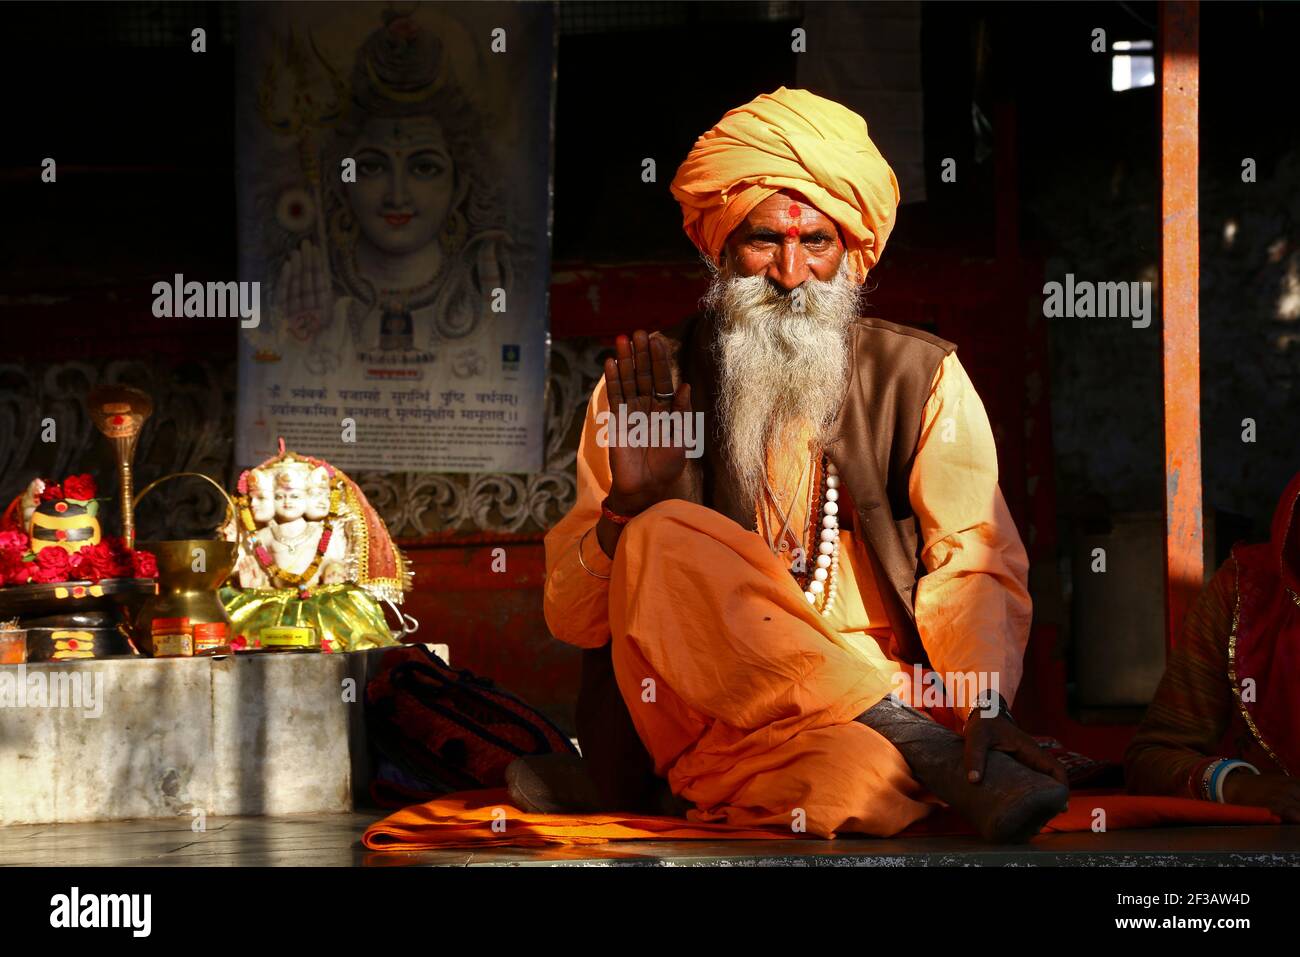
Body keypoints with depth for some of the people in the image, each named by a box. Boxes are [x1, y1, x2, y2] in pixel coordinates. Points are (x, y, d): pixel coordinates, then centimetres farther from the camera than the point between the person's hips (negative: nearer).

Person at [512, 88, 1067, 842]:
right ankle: (932, 756, -33)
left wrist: (986, 707, -20)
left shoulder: (920, 380, 10)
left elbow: (973, 567, 0)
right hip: (709, 715, 4)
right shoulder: (645, 394, 11)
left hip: (884, 704, -4)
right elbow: (572, 620, 8)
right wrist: (631, 501, -11)